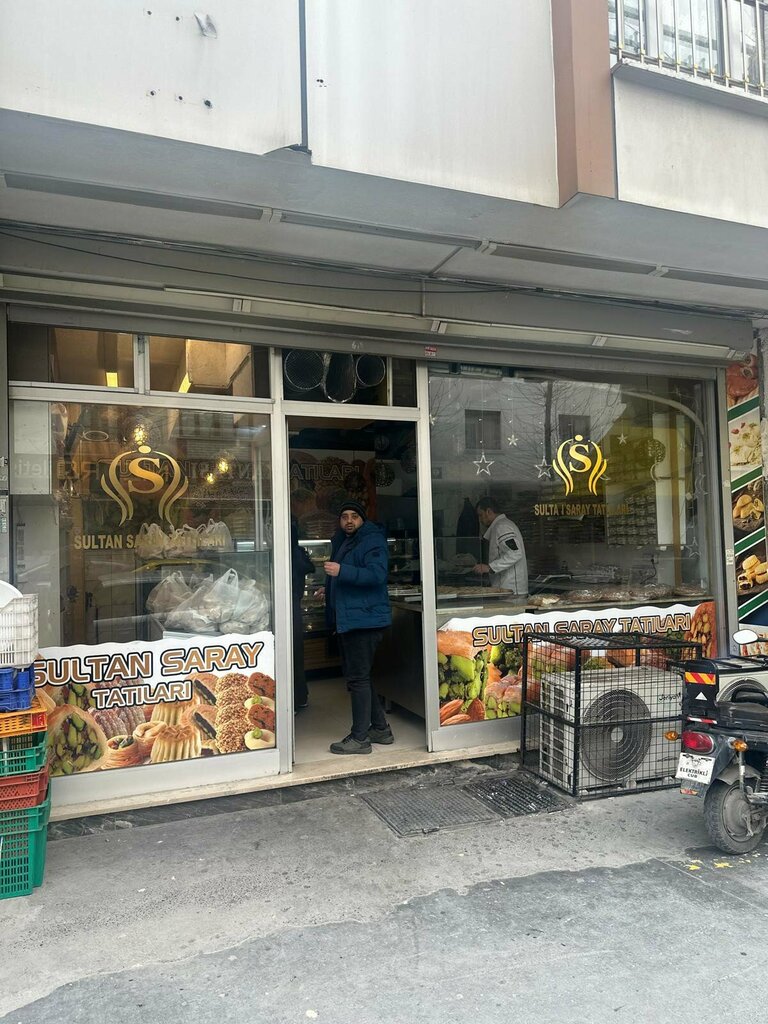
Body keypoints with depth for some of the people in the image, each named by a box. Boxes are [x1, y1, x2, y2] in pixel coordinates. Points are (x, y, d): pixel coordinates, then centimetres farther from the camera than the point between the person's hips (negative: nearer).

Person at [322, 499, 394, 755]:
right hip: (347, 620, 10)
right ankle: (380, 728, 26)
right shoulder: (341, 542, 20)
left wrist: (342, 571, -32)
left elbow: (377, 574, -25)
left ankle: (359, 738, 1)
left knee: (358, 678, -7)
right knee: (357, 676, 15)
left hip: (364, 620, -10)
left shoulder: (373, 541, -10)